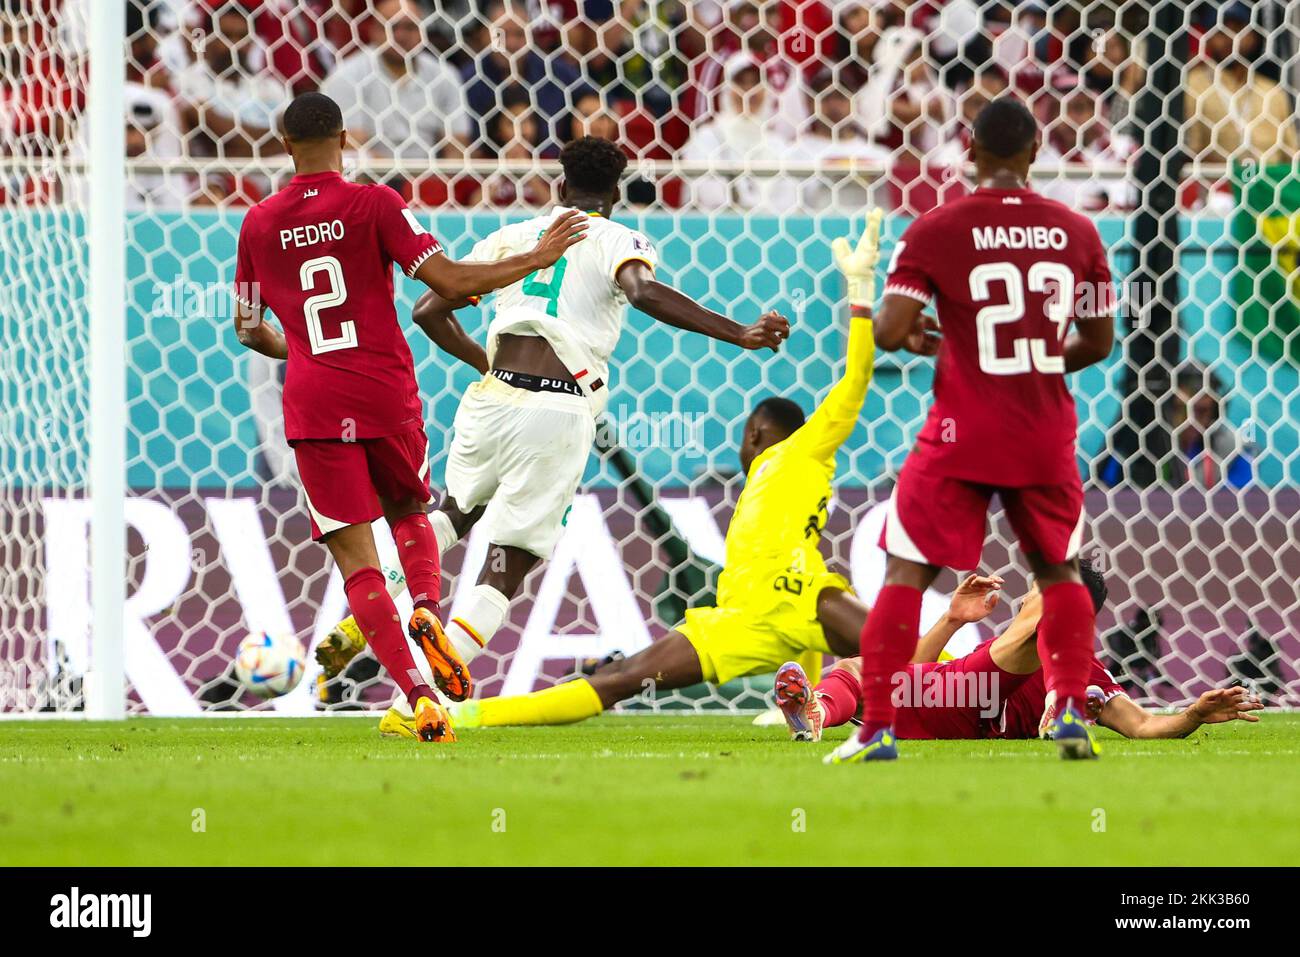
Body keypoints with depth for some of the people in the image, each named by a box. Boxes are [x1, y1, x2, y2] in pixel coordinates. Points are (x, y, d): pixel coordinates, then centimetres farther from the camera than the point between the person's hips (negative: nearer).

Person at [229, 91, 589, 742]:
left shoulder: (259, 224, 6)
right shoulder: (375, 205, -4)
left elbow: (248, 329, 16)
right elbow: (448, 281, -10)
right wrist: (536, 259, 1)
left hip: (314, 406, 0)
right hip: (388, 395, 0)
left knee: (355, 559, -1)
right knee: (408, 512, 26)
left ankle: (417, 695, -16)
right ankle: (426, 609, -4)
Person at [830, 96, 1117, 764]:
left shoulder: (934, 230, -8)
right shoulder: (1076, 232, 2)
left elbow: (890, 332, -13)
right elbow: (1098, 341, 9)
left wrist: (910, 335, 10)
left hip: (963, 436, -3)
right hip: (1046, 436, 3)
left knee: (906, 574, 4)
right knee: (1058, 570, 21)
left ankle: (877, 729, -2)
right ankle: (1072, 712, 8)